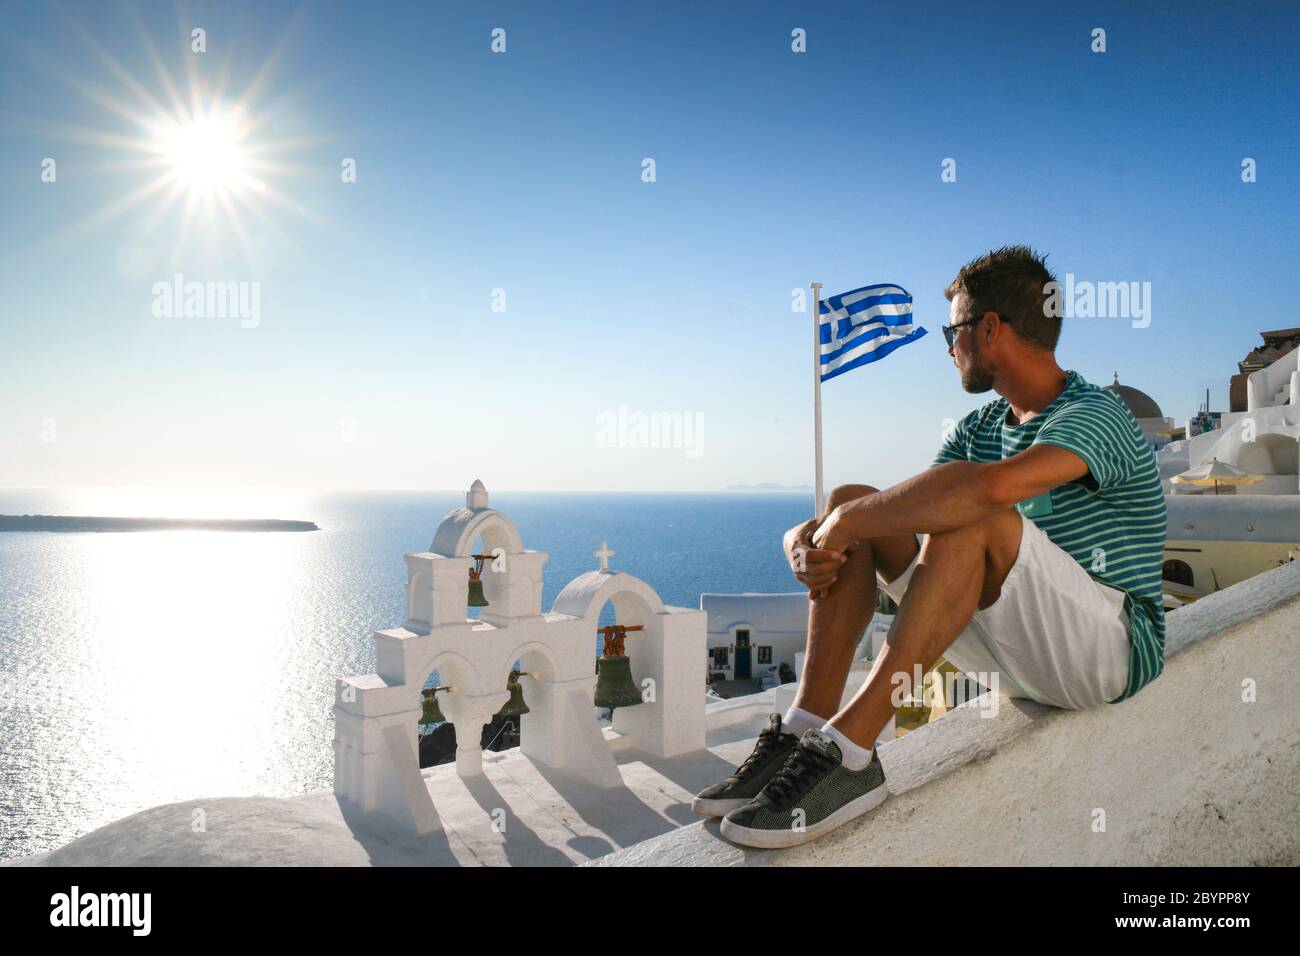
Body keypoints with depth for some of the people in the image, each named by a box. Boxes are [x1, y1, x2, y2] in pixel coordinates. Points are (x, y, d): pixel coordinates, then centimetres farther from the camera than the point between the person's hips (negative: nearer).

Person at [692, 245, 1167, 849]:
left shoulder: (1096, 415, -15)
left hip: (1111, 649, -7)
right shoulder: (978, 429, 13)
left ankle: (849, 751, -36)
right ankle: (804, 731, -19)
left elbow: (989, 487, -37)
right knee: (852, 501, -5)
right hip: (1016, 650, 8)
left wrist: (845, 523, -28)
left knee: (971, 514, -34)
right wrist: (806, 537, -17)